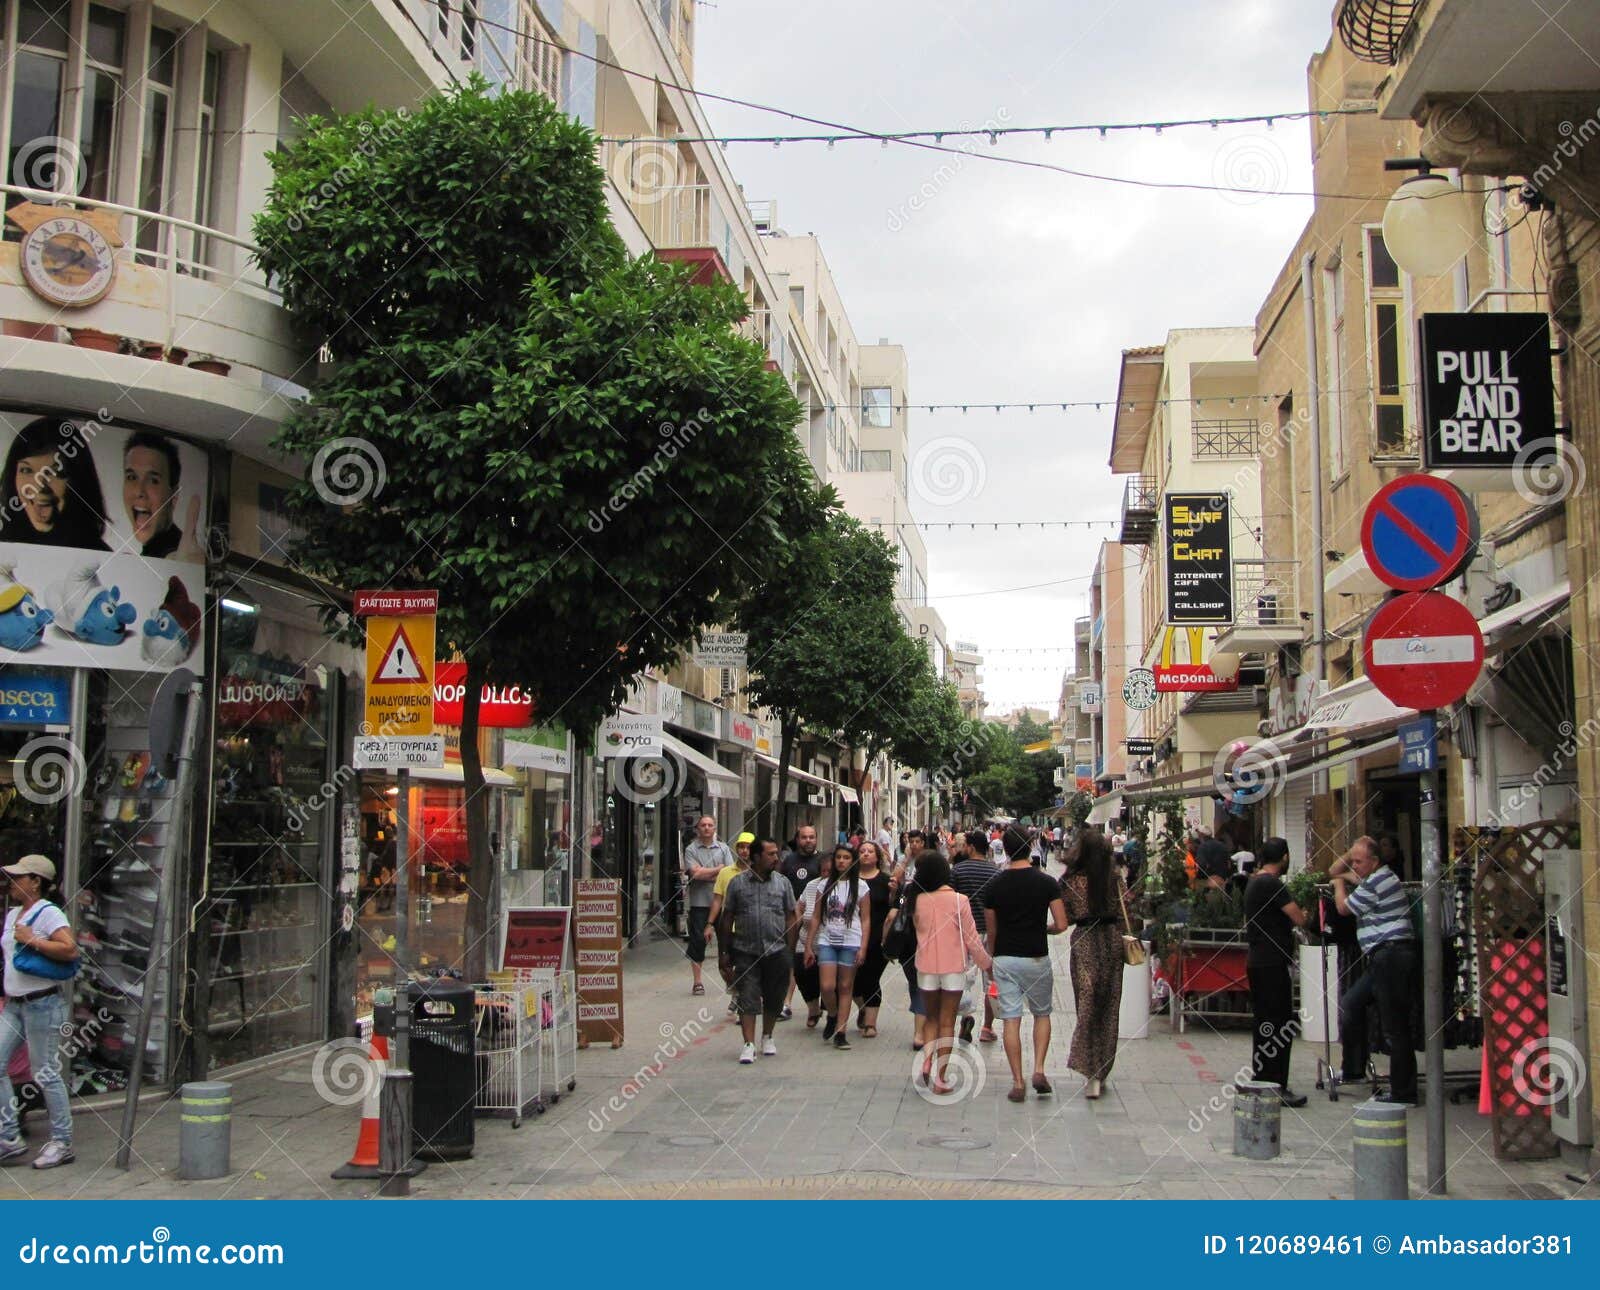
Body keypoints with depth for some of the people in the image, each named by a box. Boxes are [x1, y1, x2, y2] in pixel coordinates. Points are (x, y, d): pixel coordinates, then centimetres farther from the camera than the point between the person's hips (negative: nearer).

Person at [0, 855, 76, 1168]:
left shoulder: (48, 913, -11)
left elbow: (70, 949, -25)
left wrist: (31, 940, -21)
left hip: (43, 1004, -9)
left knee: (46, 1074, -3)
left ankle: (62, 1143, 6)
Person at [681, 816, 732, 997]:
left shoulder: (723, 848, 9)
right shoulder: (691, 850, 2)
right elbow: (696, 872, -13)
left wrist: (706, 875, -11)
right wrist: (718, 869, -4)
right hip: (699, 902, -2)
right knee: (697, 941, 0)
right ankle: (697, 982, 9)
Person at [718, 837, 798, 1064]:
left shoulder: (782, 883, 5)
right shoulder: (738, 883, 2)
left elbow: (790, 918, 8)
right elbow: (727, 919, 5)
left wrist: (790, 951, 4)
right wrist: (724, 952, 4)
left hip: (776, 951, 2)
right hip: (745, 952, -2)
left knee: (773, 999, 10)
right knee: (748, 999, -5)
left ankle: (767, 1038, 28)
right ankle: (748, 1045, -3)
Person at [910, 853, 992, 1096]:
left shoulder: (918, 900, -6)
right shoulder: (959, 900, -13)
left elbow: (918, 927, 7)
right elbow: (971, 937, -9)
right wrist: (986, 962, 4)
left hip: (926, 968, 2)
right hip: (953, 967, -2)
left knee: (931, 1018, 18)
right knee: (947, 1023, 5)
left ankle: (927, 1060, -4)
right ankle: (941, 1079, 6)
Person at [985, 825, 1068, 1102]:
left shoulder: (995, 885, -2)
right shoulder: (1046, 882, -7)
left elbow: (991, 930, 5)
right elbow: (1061, 925, -9)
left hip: (1004, 958, 1)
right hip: (1036, 957, -1)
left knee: (1011, 1020, 3)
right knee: (1042, 1014, 17)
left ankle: (1018, 1083, 2)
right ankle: (1039, 1070, 2)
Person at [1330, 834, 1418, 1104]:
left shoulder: (1376, 882, -15)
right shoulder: (1379, 878, 18)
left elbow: (1344, 907, -3)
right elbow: (1334, 871, 29)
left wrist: (1339, 884, 14)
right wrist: (1351, 851, 15)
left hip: (1391, 956, -11)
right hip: (1383, 958, 11)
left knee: (1395, 1028, -7)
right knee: (1350, 1004, 13)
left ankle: (1403, 1093, -3)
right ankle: (1354, 1071, 17)